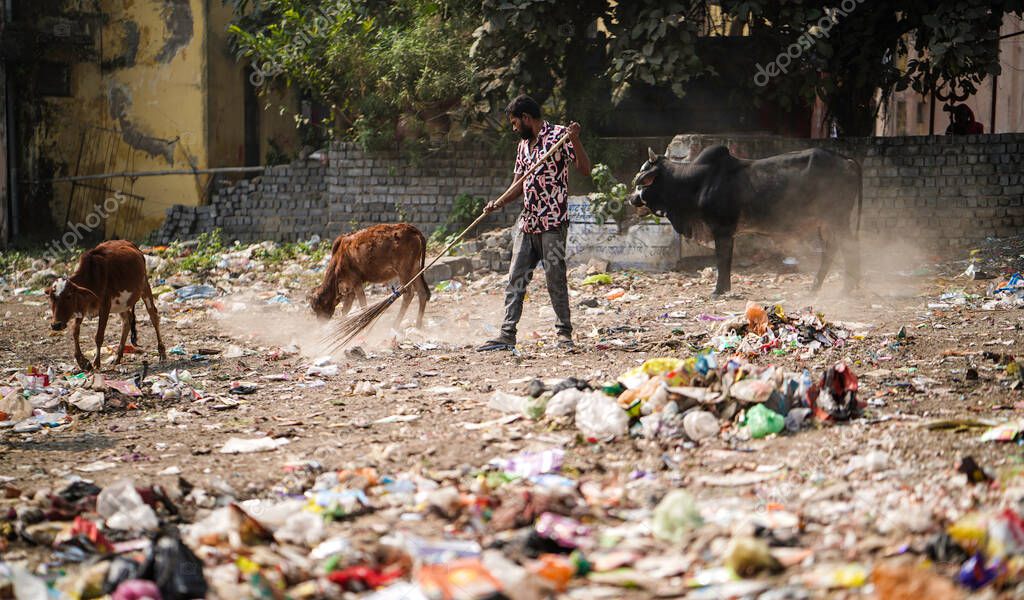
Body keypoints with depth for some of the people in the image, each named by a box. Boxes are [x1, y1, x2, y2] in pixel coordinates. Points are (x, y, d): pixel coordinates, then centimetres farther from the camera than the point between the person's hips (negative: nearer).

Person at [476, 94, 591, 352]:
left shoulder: (558, 134, -5)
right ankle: (507, 335, 6)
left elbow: (585, 169, -12)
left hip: (552, 221, -8)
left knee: (555, 277, -5)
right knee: (516, 278, 5)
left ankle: (564, 333, 4)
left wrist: (575, 139, -25)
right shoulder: (523, 145, 19)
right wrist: (498, 203, 9)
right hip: (527, 222, 8)